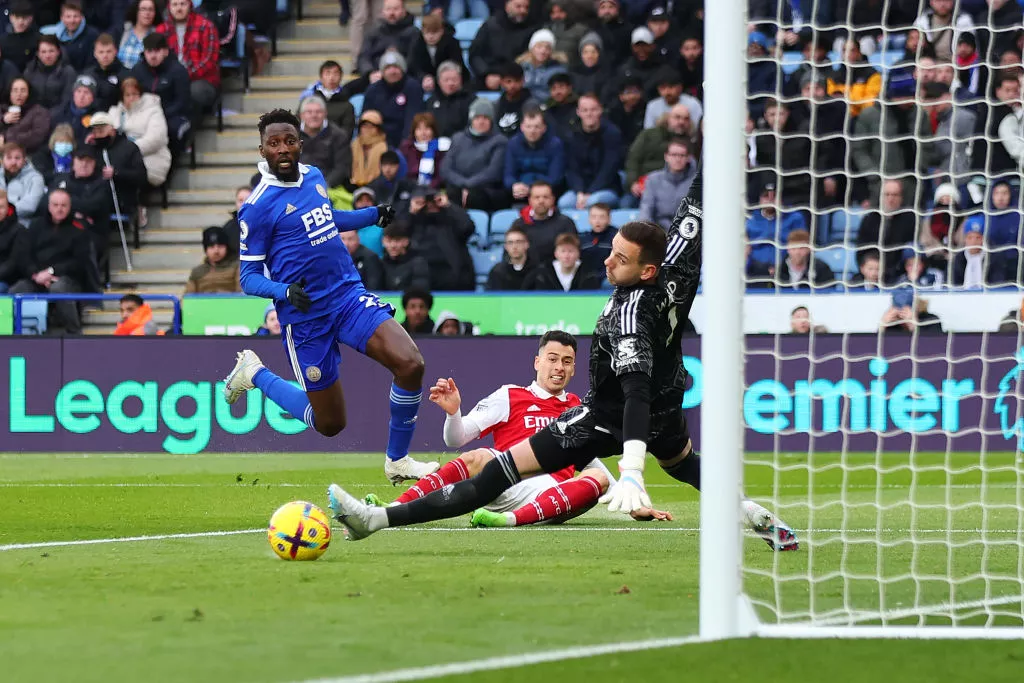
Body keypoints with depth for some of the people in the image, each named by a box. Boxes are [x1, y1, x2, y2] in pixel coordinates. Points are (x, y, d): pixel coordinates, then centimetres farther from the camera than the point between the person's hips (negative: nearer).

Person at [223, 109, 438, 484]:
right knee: (329, 423, 5)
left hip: (349, 294, 5)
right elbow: (249, 277, -9)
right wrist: (286, 291, -27)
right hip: (307, 316, -5)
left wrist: (374, 215, 25)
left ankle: (398, 461, 2)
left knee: (410, 365, -18)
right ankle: (255, 374, 30)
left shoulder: (314, 176, 7)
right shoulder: (258, 207, -13)